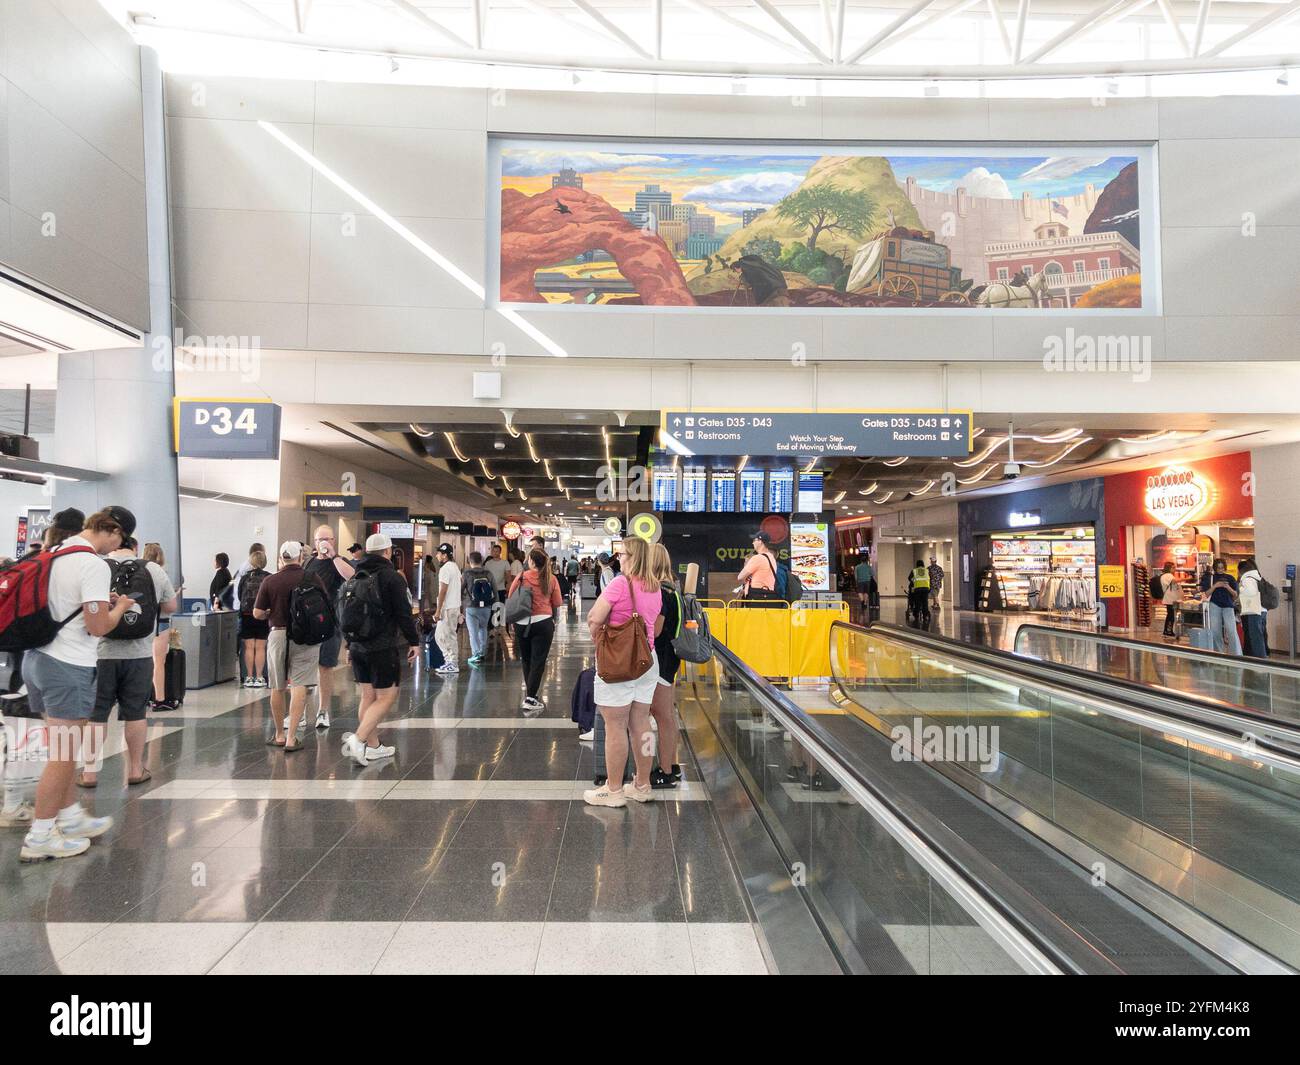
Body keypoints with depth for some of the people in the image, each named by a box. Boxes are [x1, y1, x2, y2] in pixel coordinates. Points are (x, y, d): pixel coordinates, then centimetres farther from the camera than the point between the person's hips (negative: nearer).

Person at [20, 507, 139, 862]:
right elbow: (98, 626, -18)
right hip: (68, 666, -9)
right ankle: (39, 838, 9)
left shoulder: (54, 553, 10)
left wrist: (102, 601, 16)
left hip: (37, 657, 9)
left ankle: (71, 817, 28)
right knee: (63, 755, 1)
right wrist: (120, 607, 0)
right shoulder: (94, 565, -17)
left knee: (63, 749, 18)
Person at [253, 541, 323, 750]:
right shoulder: (312, 579, -5)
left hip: (278, 635, 1)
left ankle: (279, 735, 25)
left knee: (278, 688, 14)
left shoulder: (270, 581, -3)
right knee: (299, 687, -3)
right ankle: (291, 737, -10)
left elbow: (257, 613, -2)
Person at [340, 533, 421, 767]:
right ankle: (358, 739, -17)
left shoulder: (356, 576, 11)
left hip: (357, 646, 7)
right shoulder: (392, 577, -10)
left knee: (368, 696, 14)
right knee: (386, 697, -2)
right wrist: (414, 641, -3)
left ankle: (373, 747, 19)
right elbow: (404, 614, -12)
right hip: (383, 647, -7)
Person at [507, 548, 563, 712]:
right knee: (538, 661, 1)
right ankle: (530, 700, -6)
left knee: (526, 660, 18)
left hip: (522, 623, 2)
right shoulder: (551, 579, -5)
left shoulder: (521, 577, -5)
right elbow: (557, 603, -1)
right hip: (543, 622, -1)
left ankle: (530, 694, 29)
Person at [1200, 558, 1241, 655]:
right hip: (1215, 605, 1)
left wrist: (1228, 587, -11)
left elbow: (1235, 594, 7)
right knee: (1215, 632, 3)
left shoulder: (1230, 578, 8)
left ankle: (1237, 655, -10)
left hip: (1228, 606, -1)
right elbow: (1206, 594, 2)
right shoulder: (1211, 578, 7)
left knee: (1232, 631, -11)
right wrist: (1215, 586, -12)